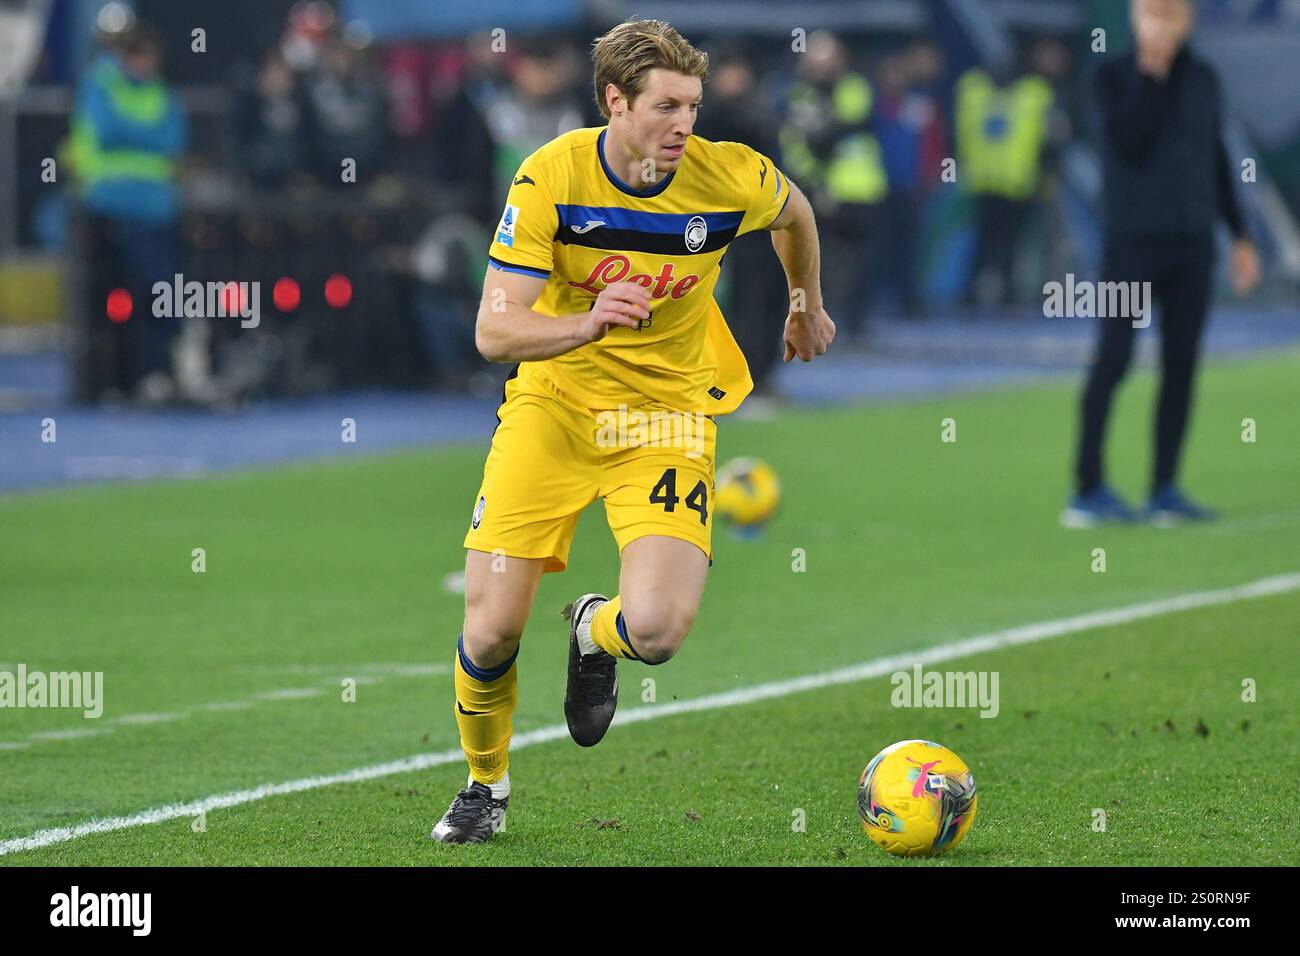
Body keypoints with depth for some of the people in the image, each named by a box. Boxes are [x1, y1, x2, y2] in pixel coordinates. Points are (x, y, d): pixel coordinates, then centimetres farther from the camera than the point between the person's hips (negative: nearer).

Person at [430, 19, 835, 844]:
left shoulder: (734, 180, -14)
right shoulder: (551, 177, -17)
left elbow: (796, 212, 12)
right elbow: (495, 331, -20)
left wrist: (808, 306, 28)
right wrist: (586, 325, -38)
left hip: (666, 415, 0)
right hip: (552, 405, 0)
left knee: (657, 628, -22)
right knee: (491, 633, -7)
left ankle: (597, 633, 17)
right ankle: (486, 784, 25)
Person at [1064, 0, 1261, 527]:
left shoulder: (1203, 81, 10)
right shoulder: (1115, 77, -2)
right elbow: (1128, 146, -17)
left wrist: (1239, 235, 17)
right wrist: (1151, 76, -17)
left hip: (1192, 245, 4)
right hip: (1132, 242, -4)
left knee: (1181, 364, 2)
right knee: (1112, 361, -7)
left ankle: (1165, 491, 5)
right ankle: (1088, 489, -5)